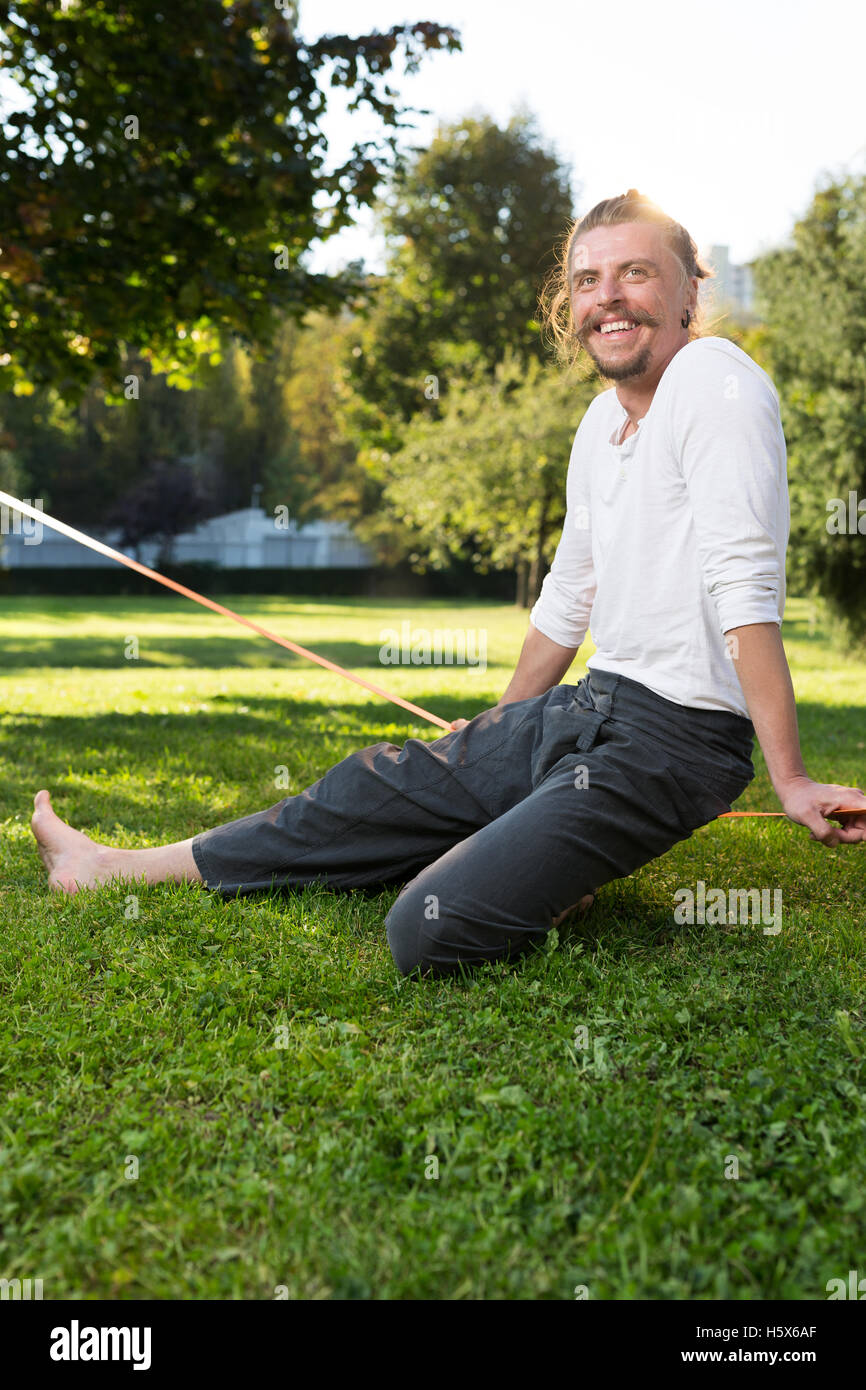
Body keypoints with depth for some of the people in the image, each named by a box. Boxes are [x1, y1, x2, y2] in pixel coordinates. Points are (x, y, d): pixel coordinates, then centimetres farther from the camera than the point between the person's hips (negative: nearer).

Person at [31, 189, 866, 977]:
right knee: (375, 789, 15)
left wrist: (789, 781, -23)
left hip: (673, 739, -8)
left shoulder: (714, 380, -13)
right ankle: (121, 867, 30)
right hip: (589, 707, 9)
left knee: (429, 934, -23)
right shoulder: (603, 417, 15)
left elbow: (745, 585, -21)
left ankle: (562, 878, 5)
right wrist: (493, 739, 31)